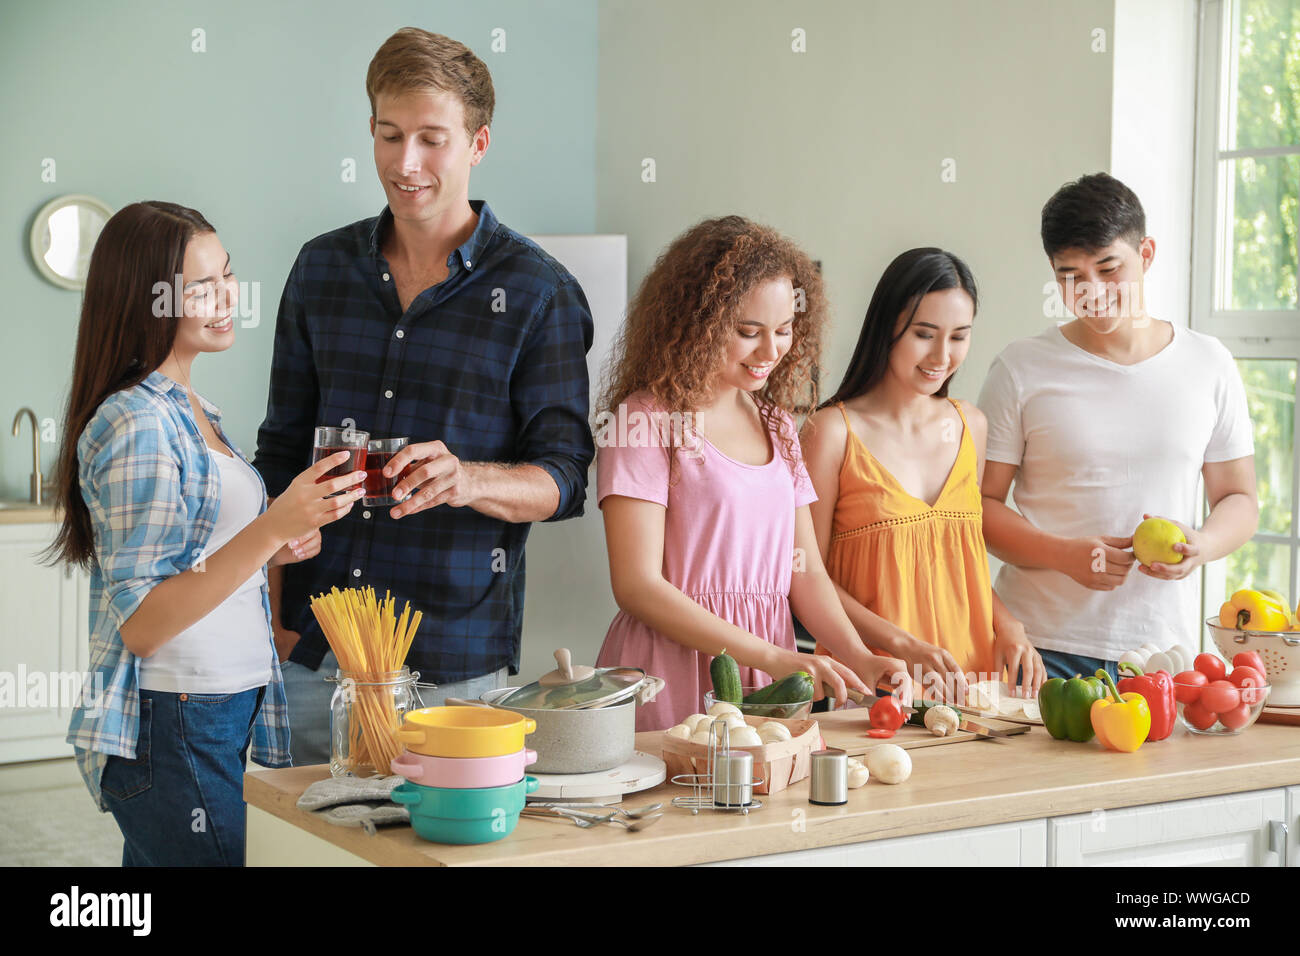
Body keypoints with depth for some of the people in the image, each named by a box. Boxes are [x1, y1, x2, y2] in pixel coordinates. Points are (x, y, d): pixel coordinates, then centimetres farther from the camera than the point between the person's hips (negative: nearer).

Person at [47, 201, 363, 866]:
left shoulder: (191, 412, 13)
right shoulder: (135, 424, -17)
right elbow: (140, 623, -21)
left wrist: (273, 552, 5)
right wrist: (272, 528, -28)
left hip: (220, 715, 10)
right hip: (170, 731, -10)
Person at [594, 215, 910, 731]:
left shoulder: (775, 423, 14)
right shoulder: (645, 419, -7)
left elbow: (804, 572, 13)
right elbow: (637, 585, -13)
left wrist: (858, 658, -5)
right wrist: (773, 657, -17)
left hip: (769, 688, 6)